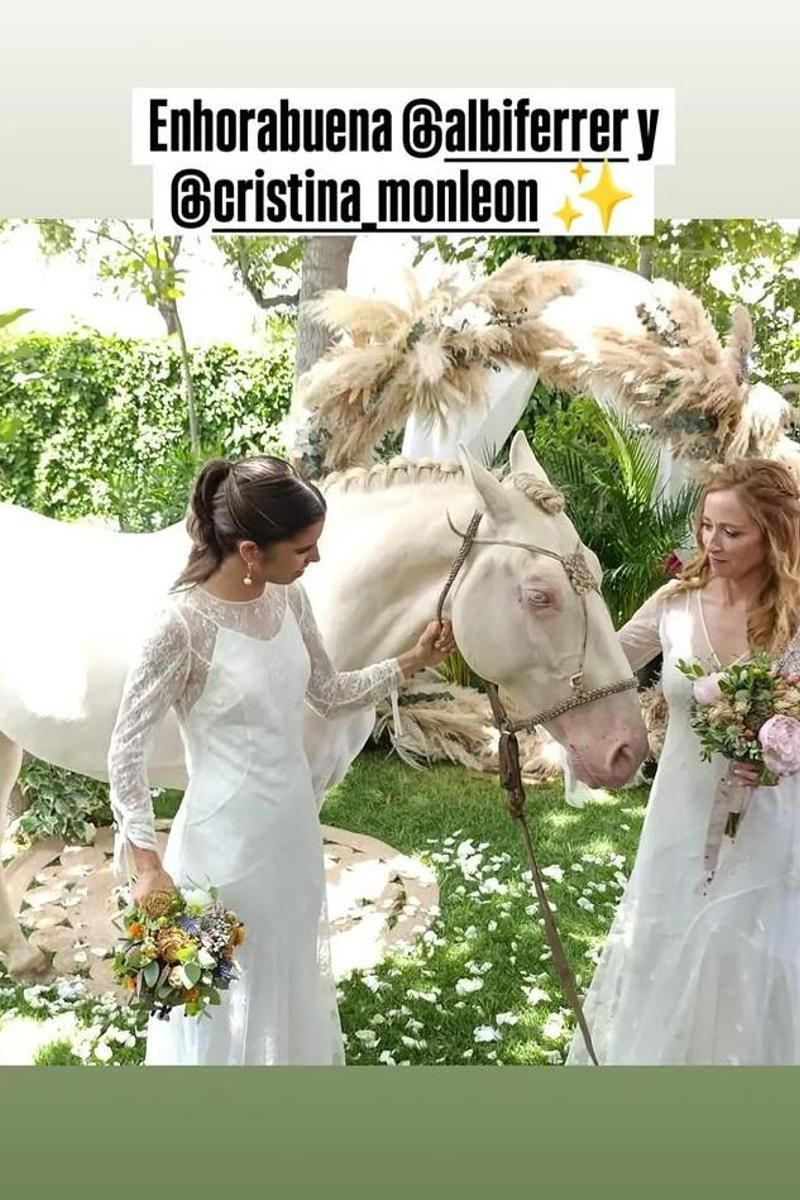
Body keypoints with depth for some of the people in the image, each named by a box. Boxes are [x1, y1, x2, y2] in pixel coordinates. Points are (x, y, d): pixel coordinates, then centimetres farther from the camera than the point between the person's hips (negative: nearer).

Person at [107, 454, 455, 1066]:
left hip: (294, 827, 7)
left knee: (292, 975, 27)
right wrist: (148, 865, -18)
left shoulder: (288, 598, -5)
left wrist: (411, 663, -2)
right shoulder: (184, 624, -25)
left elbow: (329, 693, 8)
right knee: (223, 993, 16)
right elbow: (126, 751, -17)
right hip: (225, 843, -6)